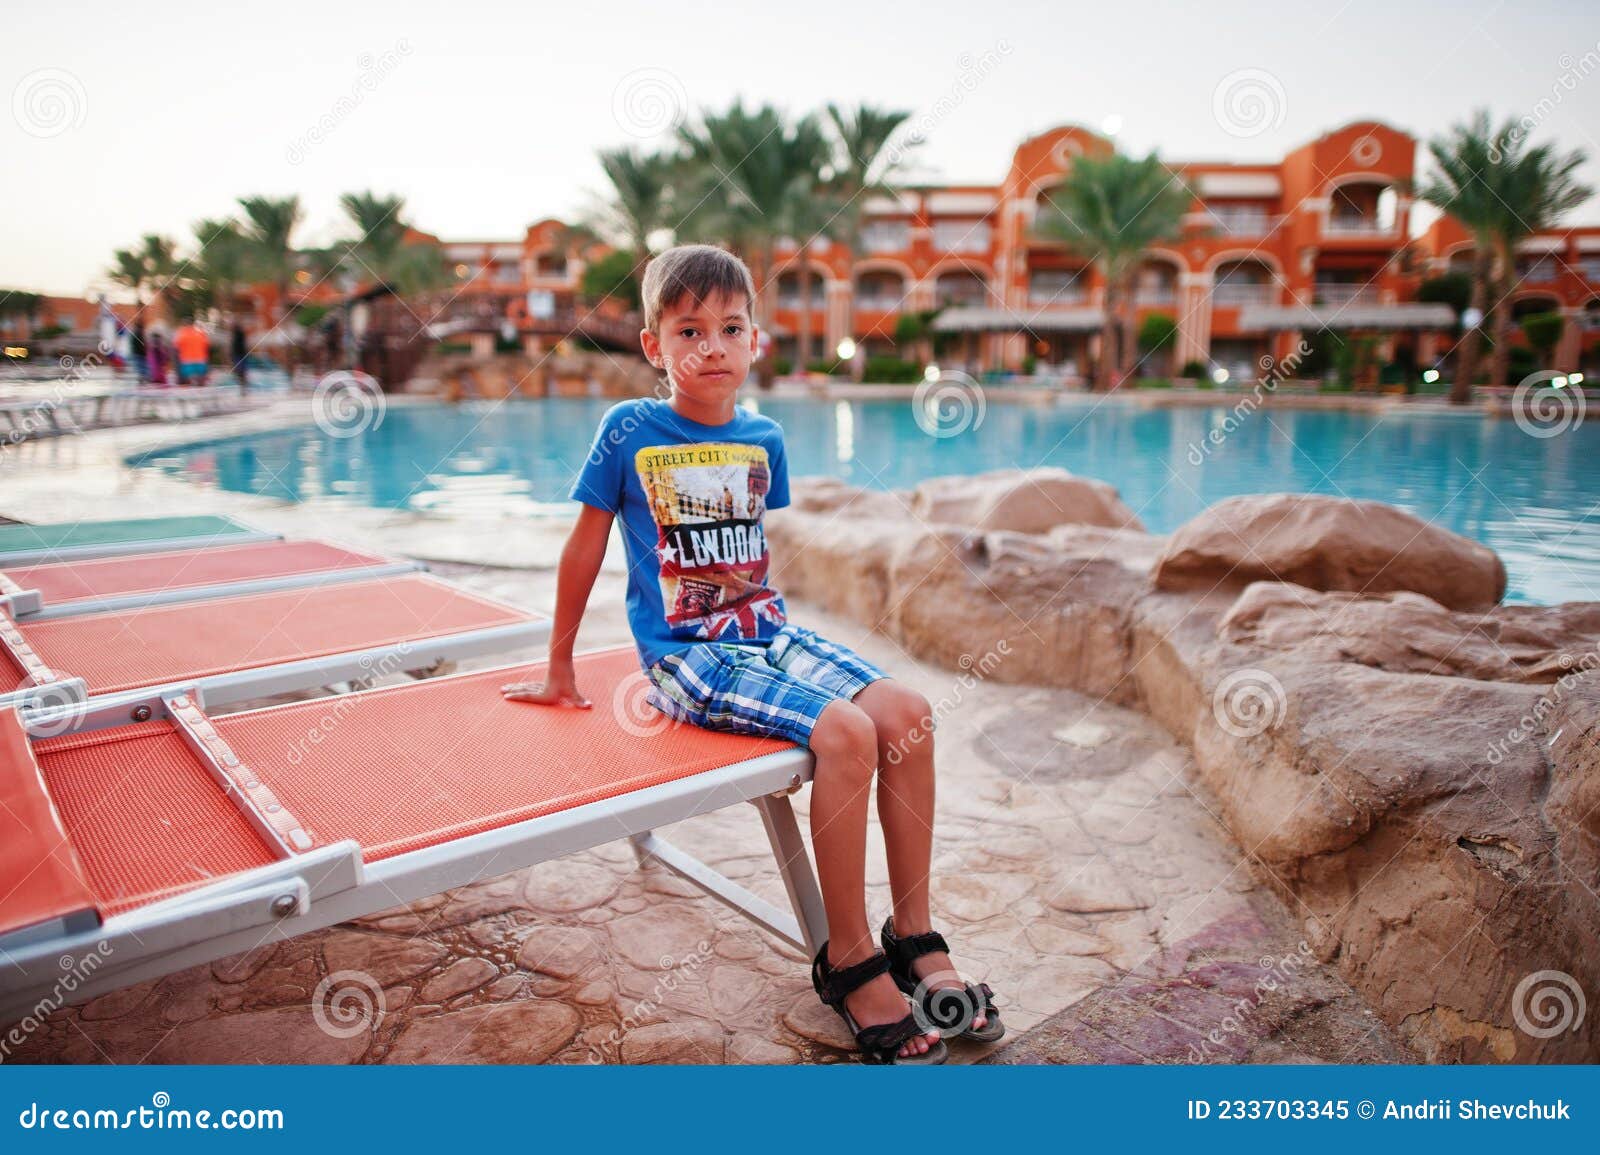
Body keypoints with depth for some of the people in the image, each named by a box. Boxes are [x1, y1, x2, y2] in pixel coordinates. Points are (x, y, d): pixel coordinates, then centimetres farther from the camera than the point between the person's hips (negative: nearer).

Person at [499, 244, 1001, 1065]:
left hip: (767, 633, 6)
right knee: (845, 733, -26)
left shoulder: (762, 438, 8)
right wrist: (559, 671, 7)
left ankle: (915, 935, -1)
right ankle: (848, 960, -8)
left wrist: (763, 617, 15)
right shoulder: (629, 430, -5)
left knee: (907, 712, -15)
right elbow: (584, 549, 2)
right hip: (685, 655, -5)